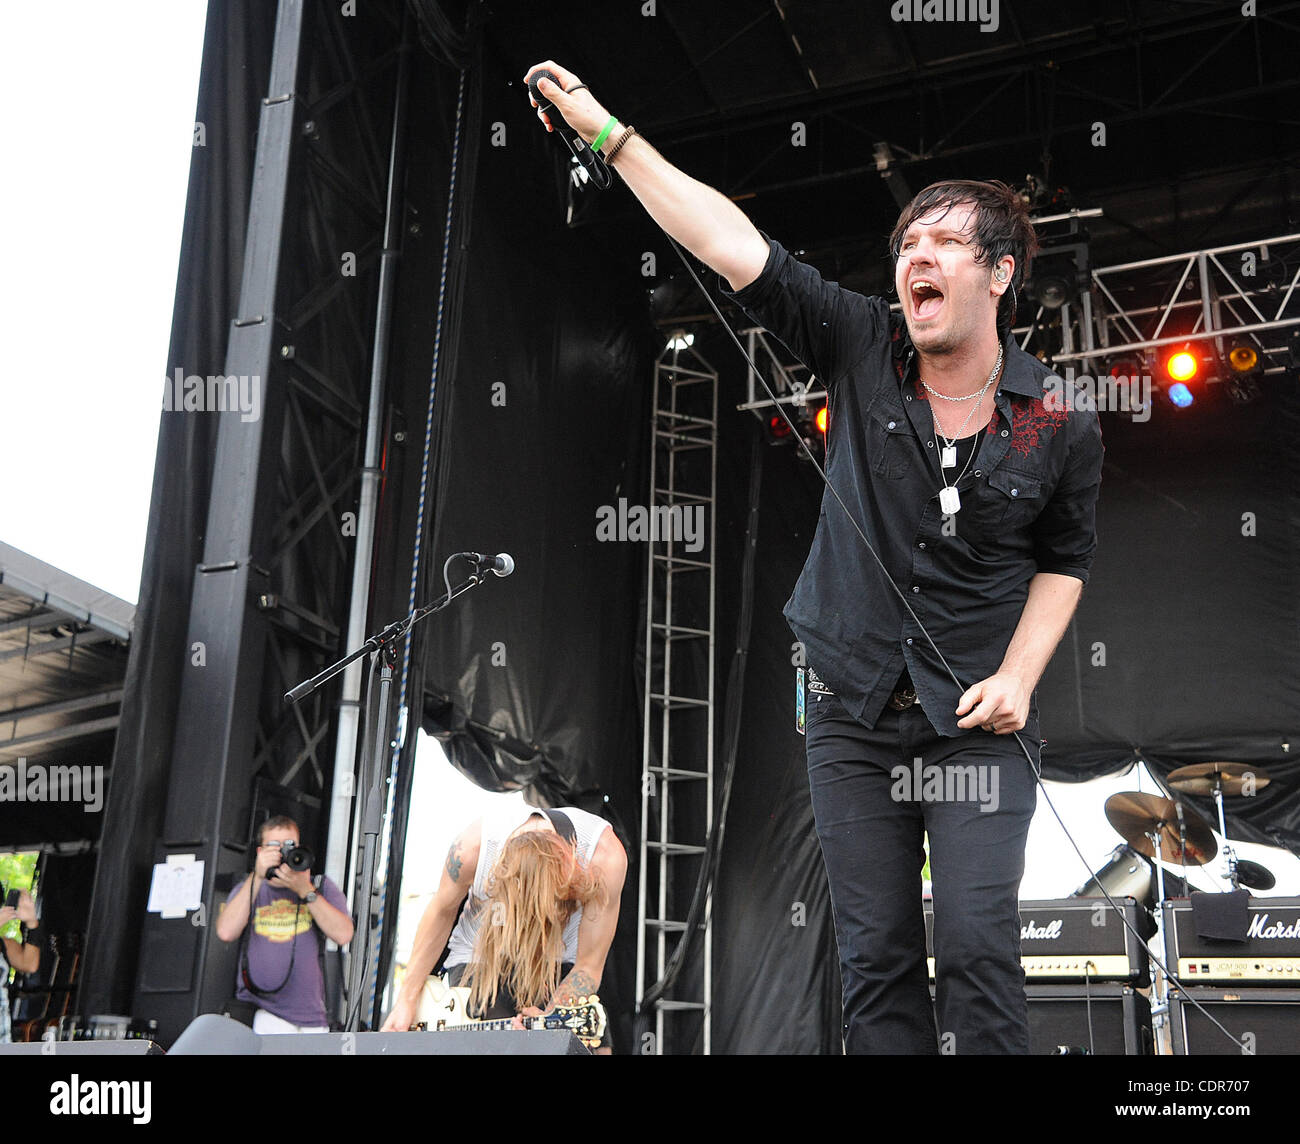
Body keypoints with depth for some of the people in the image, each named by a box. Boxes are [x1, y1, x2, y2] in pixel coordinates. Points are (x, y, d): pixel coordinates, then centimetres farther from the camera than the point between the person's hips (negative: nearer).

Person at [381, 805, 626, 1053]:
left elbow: (588, 966, -24)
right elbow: (442, 911, -9)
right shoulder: (472, 846, -32)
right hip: (479, 956, -1)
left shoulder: (605, 856, -35)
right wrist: (407, 1001, -6)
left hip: (561, 962, 1)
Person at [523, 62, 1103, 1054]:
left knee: (978, 945, -8)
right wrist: (610, 133, -12)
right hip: (854, 716, 2)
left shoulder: (1060, 424, -5)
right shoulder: (863, 348, -5)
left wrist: (1019, 674, -7)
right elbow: (733, 246, -10)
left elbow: (1065, 559, 7)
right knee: (876, 956, 6)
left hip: (981, 721, -1)